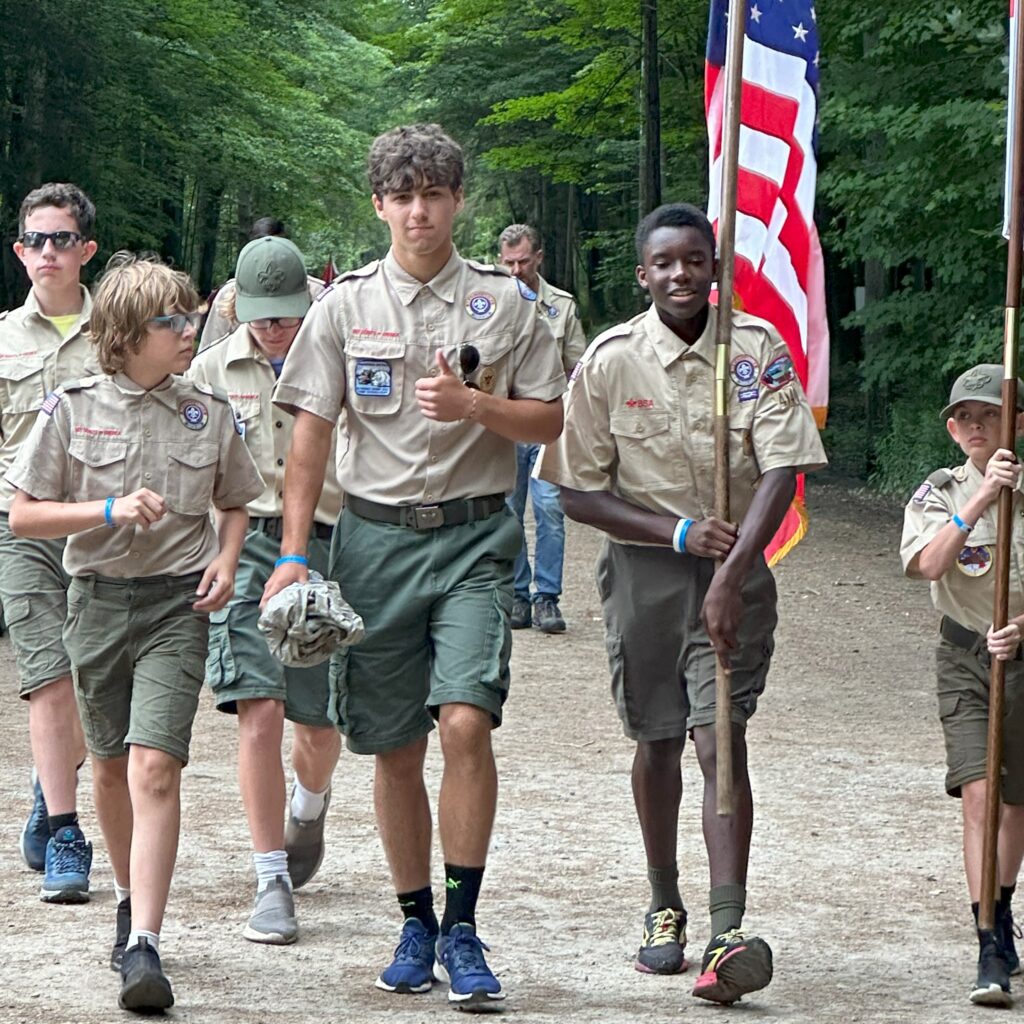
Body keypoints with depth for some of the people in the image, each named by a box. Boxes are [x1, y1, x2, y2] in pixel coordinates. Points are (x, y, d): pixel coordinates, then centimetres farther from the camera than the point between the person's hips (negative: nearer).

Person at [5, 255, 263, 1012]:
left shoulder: (209, 413, 2)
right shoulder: (73, 408, -3)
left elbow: (235, 504, 18)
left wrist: (225, 562, -1)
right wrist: (110, 510, -16)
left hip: (177, 606, -1)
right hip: (99, 599, 1)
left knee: (154, 766, -15)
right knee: (111, 766, 15)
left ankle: (143, 946, -21)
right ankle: (131, 898, 40)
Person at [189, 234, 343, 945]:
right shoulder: (213, 369, 4)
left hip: (328, 543, 0)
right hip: (246, 542, 0)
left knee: (319, 722, 6)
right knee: (260, 711, -12)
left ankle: (310, 804, 44)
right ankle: (273, 885, -6)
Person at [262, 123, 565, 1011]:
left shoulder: (503, 301, 4)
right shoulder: (345, 304, 5)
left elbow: (550, 422, 5)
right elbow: (311, 434, 6)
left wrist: (472, 404, -13)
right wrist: (293, 554, -1)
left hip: (474, 536, -2)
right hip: (376, 532, 2)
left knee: (465, 722, -17)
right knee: (394, 747, 7)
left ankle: (462, 929, -9)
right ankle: (416, 922, 22)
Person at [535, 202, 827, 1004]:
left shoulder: (758, 349, -6)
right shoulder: (609, 361, -4)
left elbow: (781, 471, -13)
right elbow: (578, 492, -2)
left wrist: (731, 574, -24)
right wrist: (679, 532, -14)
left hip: (734, 568, -2)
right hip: (645, 568, 2)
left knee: (721, 739, -13)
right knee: (658, 742, 12)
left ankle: (727, 933, -22)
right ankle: (665, 908, 32)